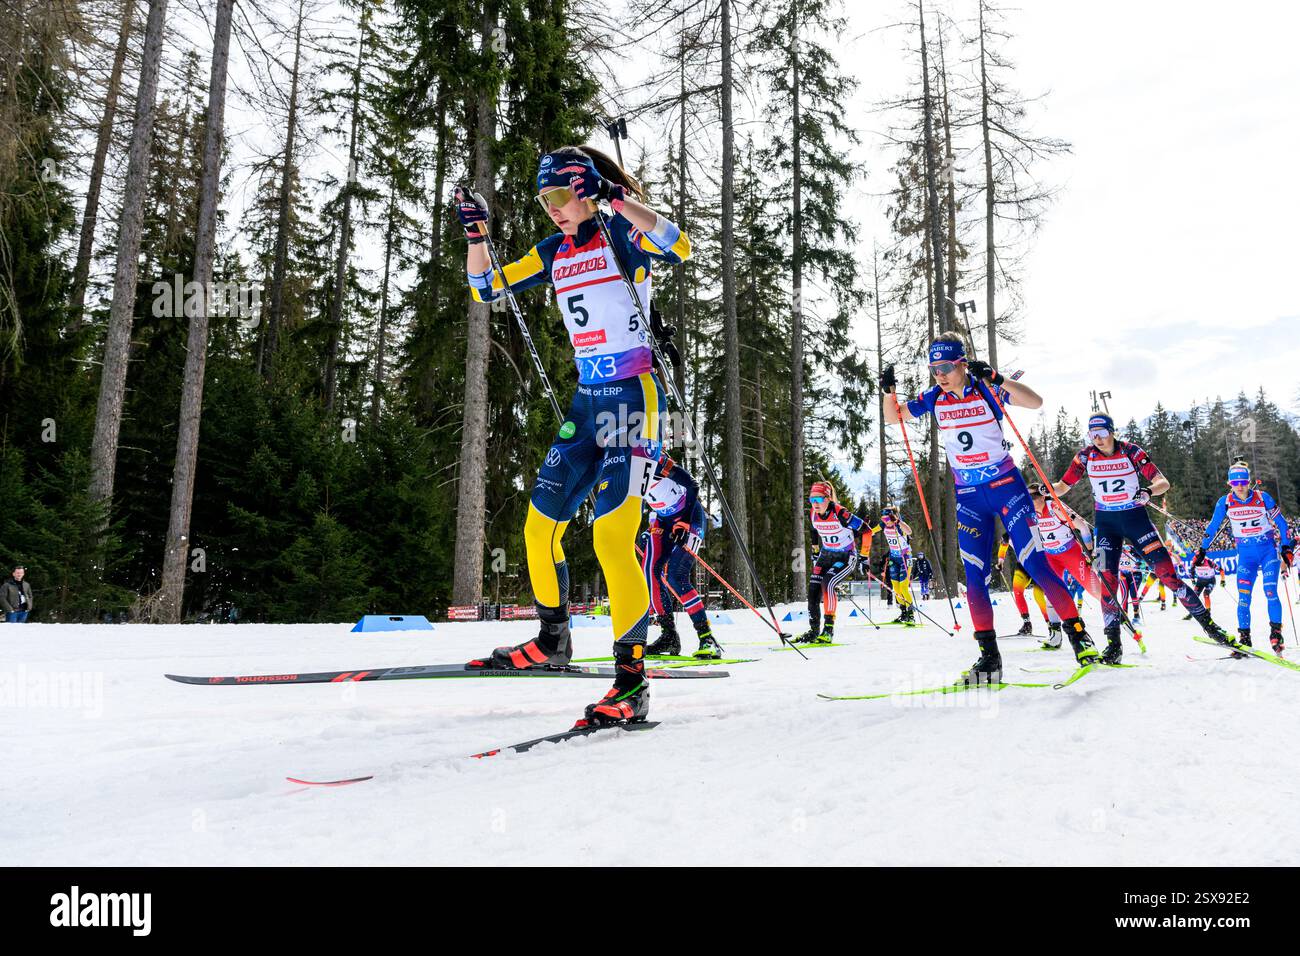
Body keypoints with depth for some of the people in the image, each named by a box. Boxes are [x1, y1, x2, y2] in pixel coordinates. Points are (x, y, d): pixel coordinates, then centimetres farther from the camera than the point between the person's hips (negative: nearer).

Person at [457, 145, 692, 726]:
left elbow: (679, 248, -24)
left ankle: (631, 681, -13)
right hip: (587, 399, 8)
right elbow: (485, 288, 20)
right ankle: (552, 642, 30)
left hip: (632, 394, -8)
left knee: (612, 533, -19)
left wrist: (618, 198, -24)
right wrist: (475, 232, 7)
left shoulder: (621, 233, -3)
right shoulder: (554, 252, 15)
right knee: (540, 526, 11)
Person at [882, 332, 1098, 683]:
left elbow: (1035, 402, -20)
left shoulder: (987, 390, -9)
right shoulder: (935, 398, 3)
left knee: (1034, 563, -10)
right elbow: (893, 418, 11)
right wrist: (889, 390, -9)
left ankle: (1078, 633, 5)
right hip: (968, 497, 4)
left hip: (1006, 486, -4)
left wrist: (995, 379, -32)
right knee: (974, 577, -1)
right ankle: (989, 658, 5)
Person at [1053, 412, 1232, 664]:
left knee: (1167, 573, -9)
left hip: (1136, 517, -1)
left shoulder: (1131, 452, -11)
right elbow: (1063, 486, 2)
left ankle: (1208, 623, 5)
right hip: (1106, 522, 1)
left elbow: (1163, 482, -13)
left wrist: (1148, 492, -35)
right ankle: (1113, 644, -3)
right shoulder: (1085, 457, -5)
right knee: (1108, 581, -9)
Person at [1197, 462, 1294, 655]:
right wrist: (1201, 550, 8)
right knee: (1243, 596, -7)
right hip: (1245, 554, 1)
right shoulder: (1225, 502, -4)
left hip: (1269, 549, -1)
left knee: (1270, 592, -12)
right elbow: (1212, 527, 7)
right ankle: (1244, 637, -2)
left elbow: (1280, 522, 2)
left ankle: (1276, 633, -1)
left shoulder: (1263, 498, -8)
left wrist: (1287, 548, -1)